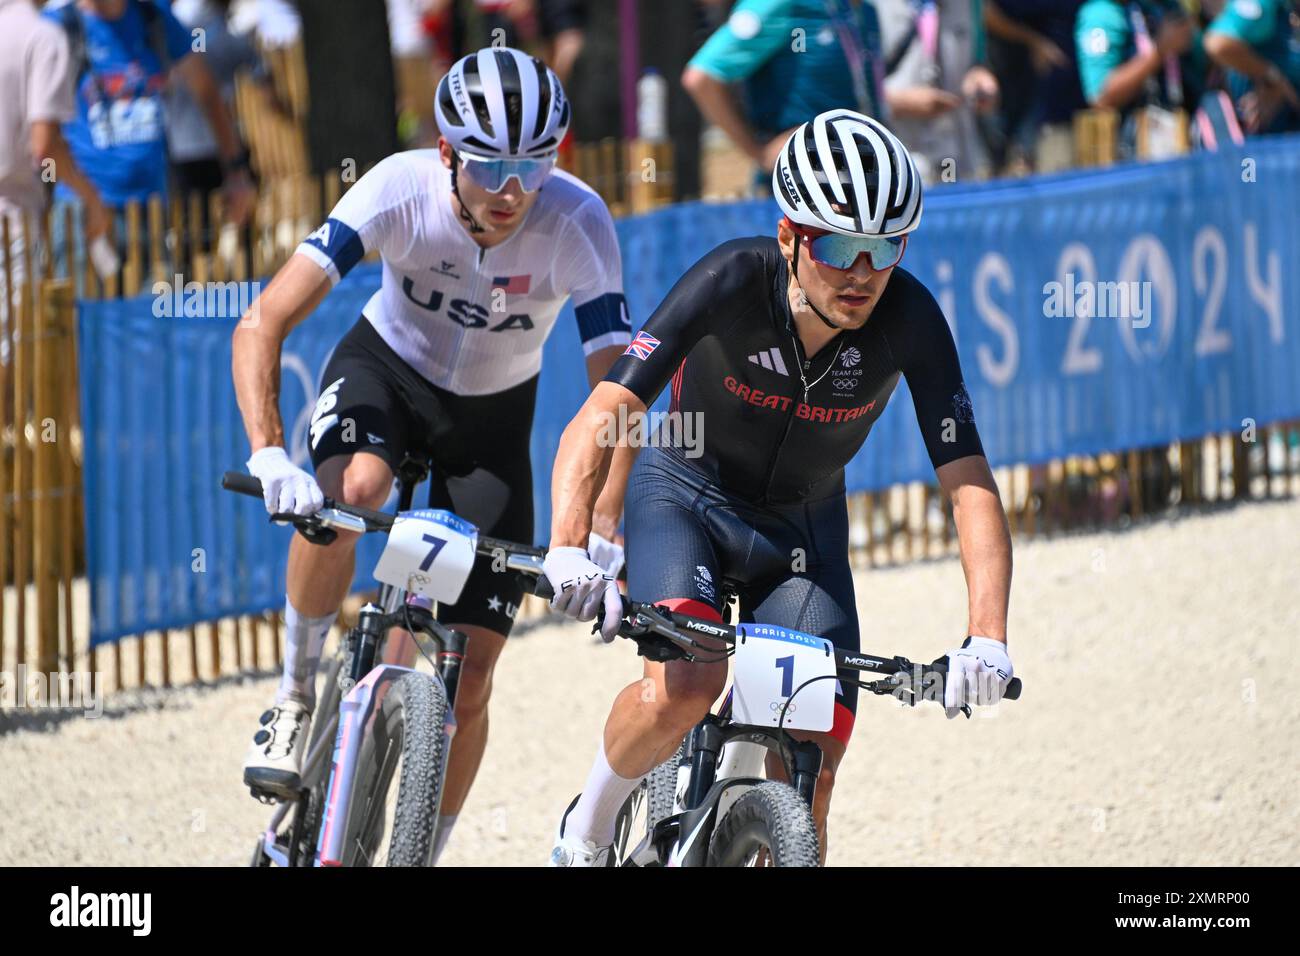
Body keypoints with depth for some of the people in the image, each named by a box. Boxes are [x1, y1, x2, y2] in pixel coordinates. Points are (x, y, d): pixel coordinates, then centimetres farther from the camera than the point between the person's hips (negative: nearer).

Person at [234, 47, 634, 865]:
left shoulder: (577, 225, -30)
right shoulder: (400, 190, -31)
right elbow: (263, 323, -34)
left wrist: (604, 538, -42)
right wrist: (269, 456, -48)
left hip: (493, 415, 1)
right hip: (386, 367, -1)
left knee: (469, 680, -5)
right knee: (345, 490, -37)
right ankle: (296, 699, -14)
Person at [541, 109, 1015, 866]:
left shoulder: (908, 319, -25)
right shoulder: (732, 283, -30)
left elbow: (971, 487, -25)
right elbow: (600, 421, -35)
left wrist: (987, 637, -39)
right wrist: (569, 550, -52)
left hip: (803, 527, 2)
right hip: (687, 496, -2)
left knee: (808, 782, -9)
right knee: (683, 688, -30)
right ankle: (587, 835, -1)